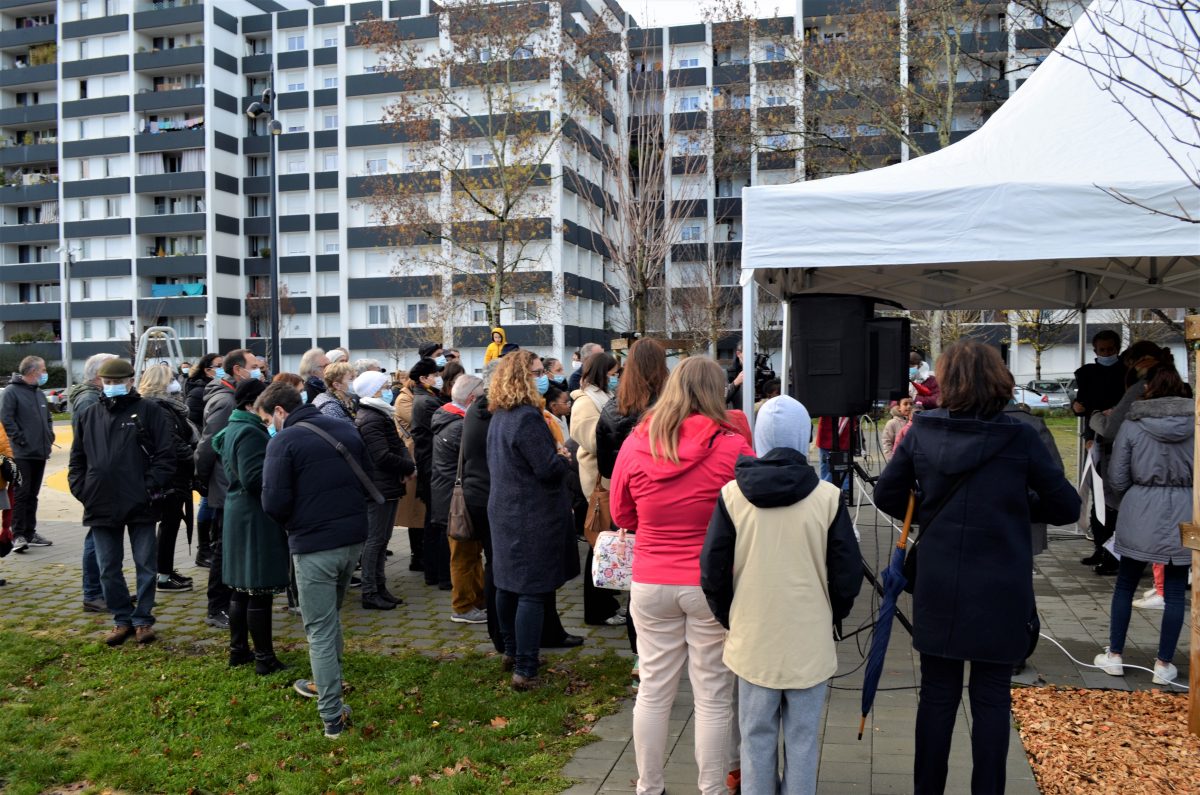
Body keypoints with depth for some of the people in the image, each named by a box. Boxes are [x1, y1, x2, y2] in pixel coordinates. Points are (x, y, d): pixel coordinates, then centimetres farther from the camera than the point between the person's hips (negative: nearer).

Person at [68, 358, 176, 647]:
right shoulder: (89, 415, 11)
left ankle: (143, 619, 18)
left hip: (140, 504, -4)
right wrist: (80, 489, 3)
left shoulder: (149, 411, -3)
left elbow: (165, 455, -7)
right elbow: (77, 458, 16)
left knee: (145, 565, 6)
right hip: (101, 504, 4)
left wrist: (152, 487, -15)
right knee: (108, 568, 10)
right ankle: (122, 619, 23)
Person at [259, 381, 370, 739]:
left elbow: (273, 502, -15)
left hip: (314, 545, -7)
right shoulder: (346, 429, 9)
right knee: (330, 616, 26)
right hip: (354, 538, 7)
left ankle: (333, 716, 4)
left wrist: (291, 523, 5)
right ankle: (325, 684, 41)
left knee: (320, 630, 3)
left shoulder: (284, 440, -11)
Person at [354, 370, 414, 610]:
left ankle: (379, 587, 23)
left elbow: (399, 446, 14)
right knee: (375, 540, -3)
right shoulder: (371, 420, -16)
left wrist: (407, 464, -6)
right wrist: (409, 467, -10)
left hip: (388, 487, 10)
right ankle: (370, 593, 4)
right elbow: (383, 457, -23)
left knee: (382, 539, 15)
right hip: (379, 488, -10)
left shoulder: (381, 415, 17)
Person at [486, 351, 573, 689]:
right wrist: (563, 459, -1)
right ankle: (525, 671, -3)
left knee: (508, 584, 18)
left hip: (503, 510, 10)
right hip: (532, 518, -10)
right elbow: (549, 470, -23)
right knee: (533, 591, -5)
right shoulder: (527, 418, -21)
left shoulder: (499, 417, 9)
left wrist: (554, 458, 16)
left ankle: (511, 651, 34)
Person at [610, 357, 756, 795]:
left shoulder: (635, 444, -4)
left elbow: (621, 517, 8)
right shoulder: (732, 447, -13)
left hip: (651, 583, 3)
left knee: (653, 690, 14)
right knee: (712, 697, 10)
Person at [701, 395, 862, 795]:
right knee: (802, 736, 12)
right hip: (810, 640, -1)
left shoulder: (732, 494, -8)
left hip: (752, 639, 1)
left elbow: (713, 571, -3)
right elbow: (848, 572, -4)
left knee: (757, 735, 14)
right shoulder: (826, 497, -11)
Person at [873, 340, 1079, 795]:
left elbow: (886, 495, 4)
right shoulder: (1019, 439, -9)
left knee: (937, 694, 13)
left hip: (938, 588, 2)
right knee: (991, 697, 9)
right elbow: (1067, 506, -3)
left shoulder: (922, 432, -4)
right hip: (1000, 591, -2)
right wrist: (1018, 510, 11)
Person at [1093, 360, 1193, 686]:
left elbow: (1117, 477, -3)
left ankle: (1114, 655, 19)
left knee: (1125, 585, 13)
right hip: (1184, 515, 1)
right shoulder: (1193, 422, -4)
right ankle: (1164, 664, 15)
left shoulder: (1132, 424, -7)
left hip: (1140, 513, -1)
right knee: (1175, 592, 9)